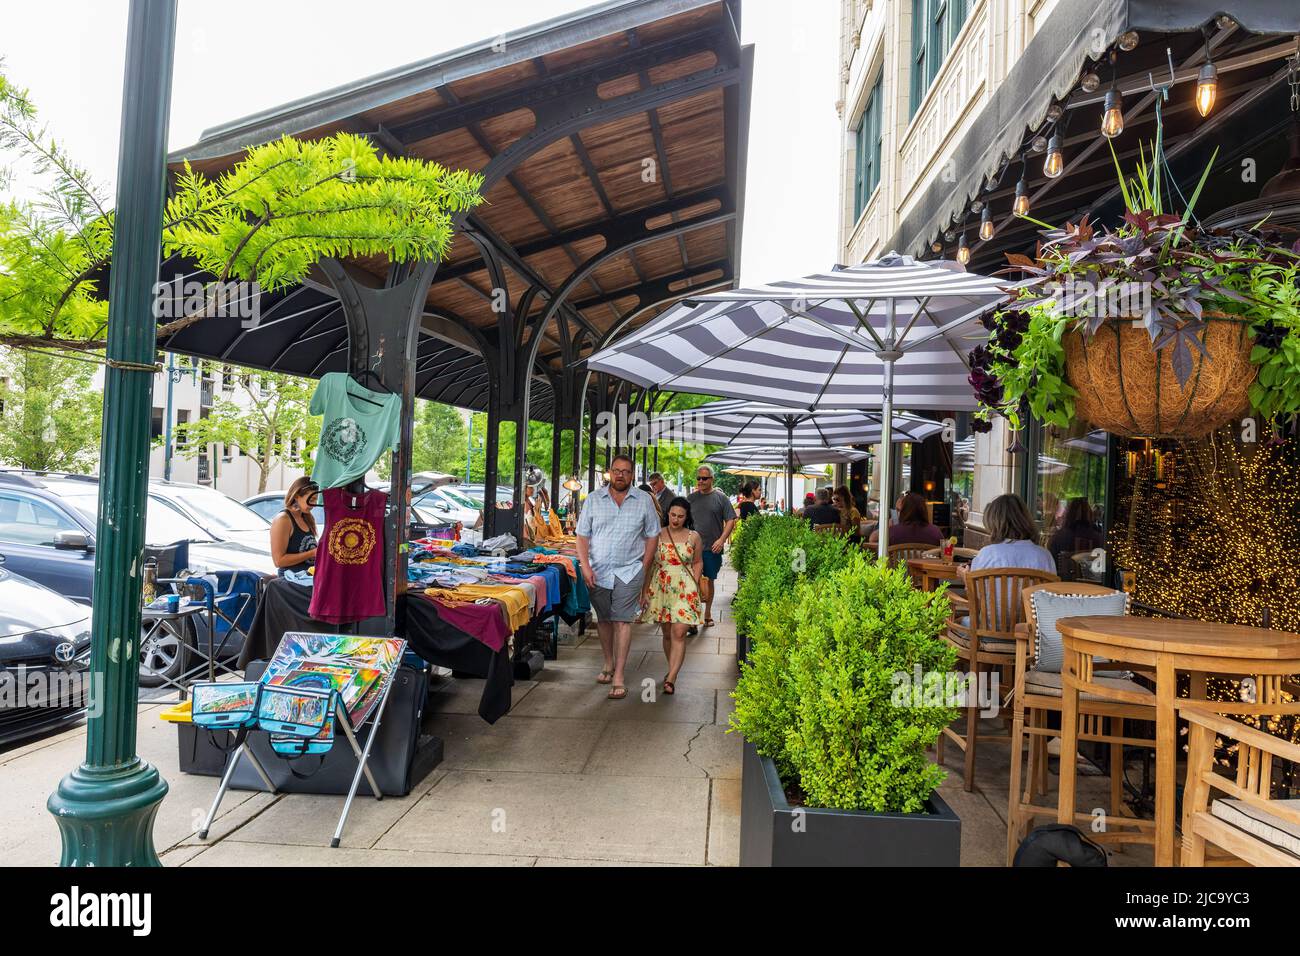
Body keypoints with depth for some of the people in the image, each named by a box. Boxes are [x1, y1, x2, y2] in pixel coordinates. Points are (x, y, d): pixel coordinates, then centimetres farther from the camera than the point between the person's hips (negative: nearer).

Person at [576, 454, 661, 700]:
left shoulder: (644, 500, 2)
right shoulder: (594, 499, 4)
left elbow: (652, 536, 5)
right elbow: (583, 535, 3)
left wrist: (643, 568, 0)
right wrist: (585, 566, -8)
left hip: (628, 571, -2)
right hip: (598, 571, 2)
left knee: (622, 621, -7)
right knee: (603, 619, 12)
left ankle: (619, 676, -5)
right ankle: (609, 664, 29)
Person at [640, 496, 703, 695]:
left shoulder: (693, 537, 2)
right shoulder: (657, 535, 2)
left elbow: (698, 562, 12)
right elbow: (649, 564, 5)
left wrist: (694, 584, -1)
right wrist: (644, 591, 3)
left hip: (685, 589, -1)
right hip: (660, 588, 2)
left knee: (679, 633, -11)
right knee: (667, 633, 10)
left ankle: (671, 678, -11)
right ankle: (672, 670, 27)